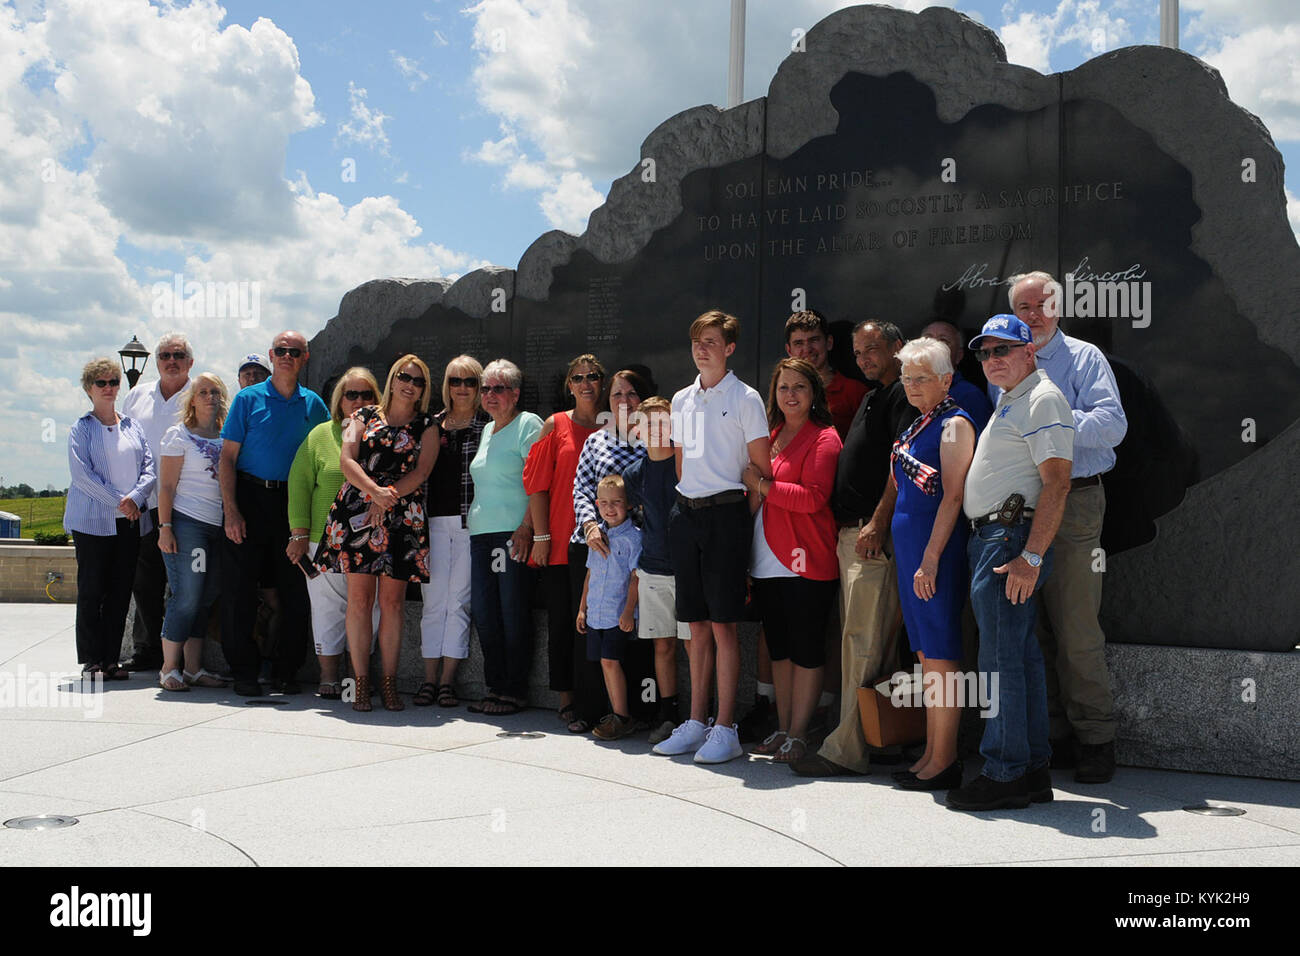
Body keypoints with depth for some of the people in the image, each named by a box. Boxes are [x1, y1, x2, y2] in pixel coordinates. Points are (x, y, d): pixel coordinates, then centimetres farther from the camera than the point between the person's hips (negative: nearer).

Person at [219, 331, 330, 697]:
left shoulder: (314, 404, 9)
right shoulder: (248, 399, 2)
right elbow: (228, 457, -1)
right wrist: (231, 510, -11)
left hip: (293, 502, 2)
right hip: (250, 498, -2)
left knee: (296, 590, 2)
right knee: (239, 590, -1)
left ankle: (285, 671, 13)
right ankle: (243, 671, 9)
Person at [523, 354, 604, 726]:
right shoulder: (556, 426, 4)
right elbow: (538, 483, 2)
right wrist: (541, 535, -5)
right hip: (561, 542, -1)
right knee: (561, 621, 3)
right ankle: (566, 700, 11)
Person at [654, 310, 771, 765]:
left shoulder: (745, 398, -3)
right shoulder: (682, 399, 15)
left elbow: (762, 464, -4)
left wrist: (748, 507, -7)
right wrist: (682, 504, 13)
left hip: (725, 511, -6)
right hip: (685, 512, 6)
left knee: (722, 624, -6)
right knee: (697, 625, 10)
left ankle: (725, 729, 0)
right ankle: (696, 723, 17)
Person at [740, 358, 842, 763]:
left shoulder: (824, 438, -5)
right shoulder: (771, 437, 17)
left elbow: (814, 497, -17)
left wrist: (761, 484, -12)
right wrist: (751, 489, 7)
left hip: (806, 559, -7)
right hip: (768, 560, 8)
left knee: (806, 649, -1)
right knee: (778, 647, 12)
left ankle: (798, 734, 4)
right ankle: (782, 729, 19)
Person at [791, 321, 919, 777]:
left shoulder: (902, 395, -8)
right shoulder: (872, 398, 23)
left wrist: (877, 524, -21)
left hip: (873, 536, -10)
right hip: (849, 533, 11)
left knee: (862, 641, -9)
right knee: (859, 640, 13)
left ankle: (847, 748, -8)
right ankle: (873, 737, 20)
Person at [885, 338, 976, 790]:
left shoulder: (954, 423, -9)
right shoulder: (914, 426, 17)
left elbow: (953, 496, -16)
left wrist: (931, 558, -20)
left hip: (936, 549, -9)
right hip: (908, 547, 9)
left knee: (940, 654, -5)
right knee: (925, 653, 12)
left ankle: (944, 762, 1)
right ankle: (931, 755, 19)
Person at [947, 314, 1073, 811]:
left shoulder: (1043, 400, -10)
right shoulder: (1008, 401, 22)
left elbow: (1057, 482, -18)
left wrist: (1031, 555, -24)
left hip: (1012, 538, -10)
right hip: (990, 537, 10)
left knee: (1001, 657, -9)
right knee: (1020, 654, 11)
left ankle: (1004, 775, -4)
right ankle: (1033, 770, 18)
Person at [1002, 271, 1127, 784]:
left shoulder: (1084, 358, 4)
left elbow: (1113, 423, -9)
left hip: (1073, 503, -5)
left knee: (1076, 630, -7)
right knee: (1028, 629, 7)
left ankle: (1095, 738, 5)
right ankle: (1050, 733, 18)